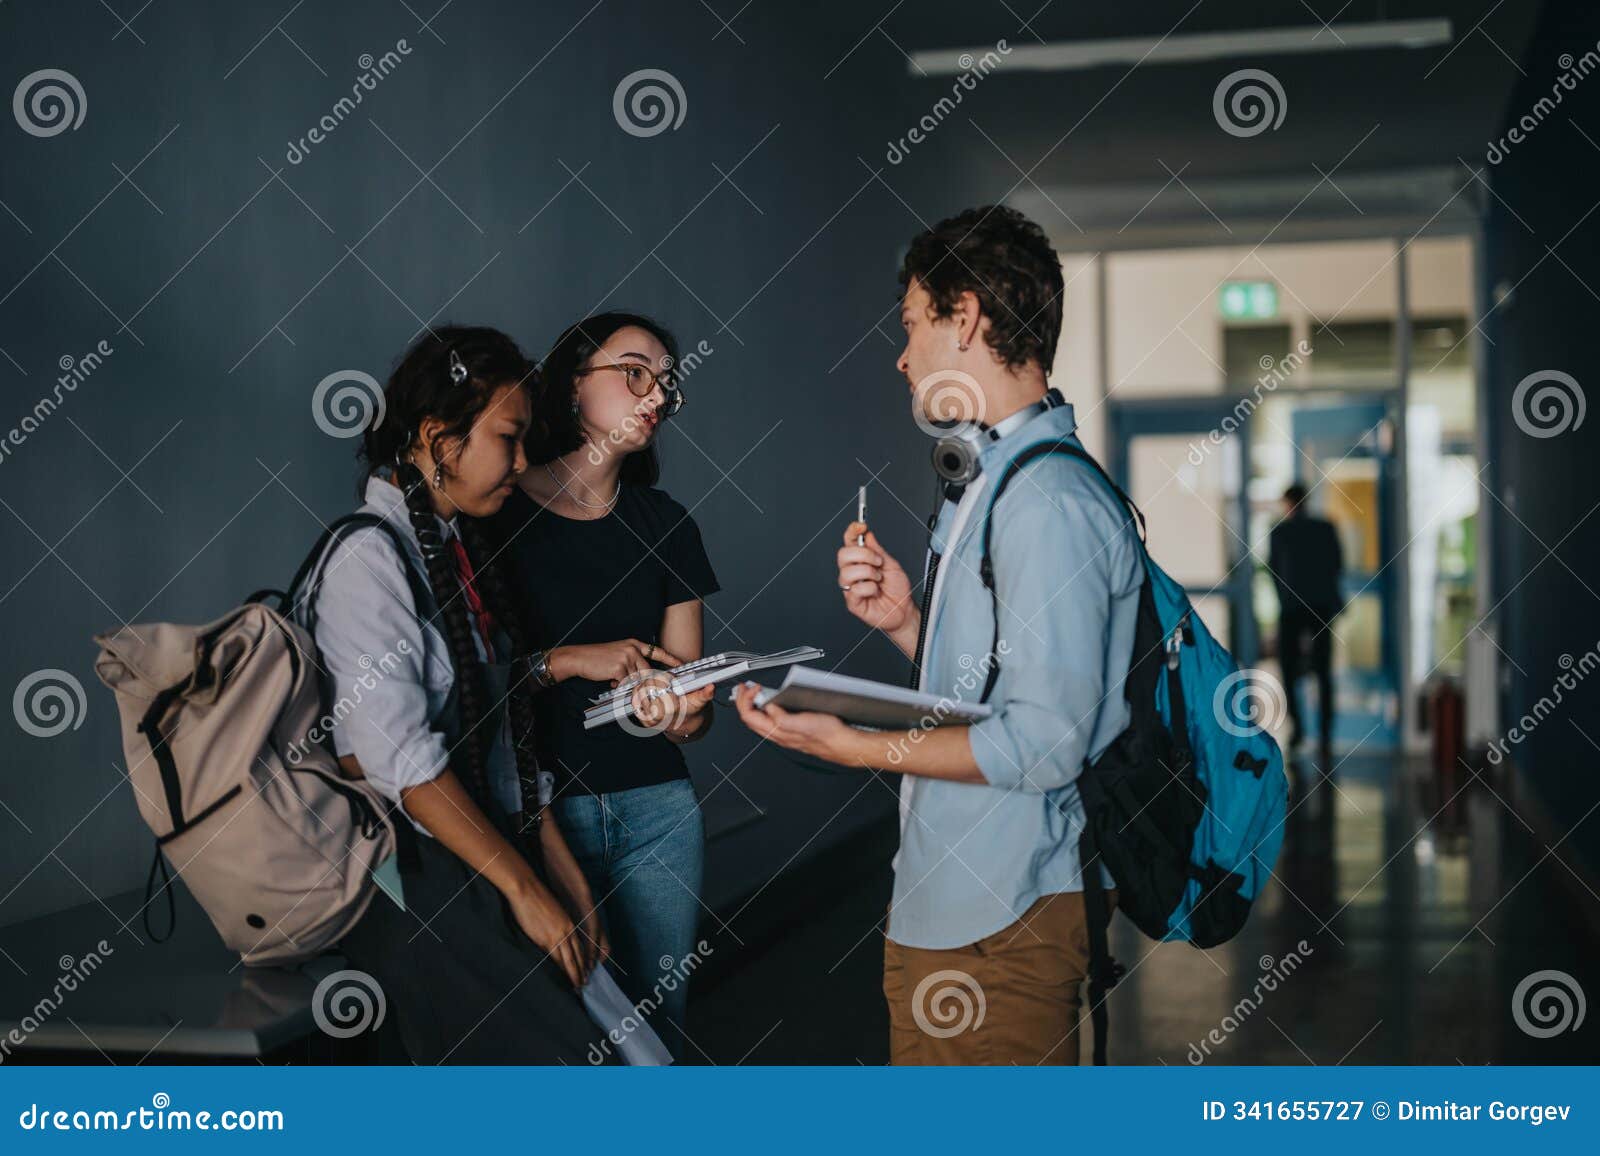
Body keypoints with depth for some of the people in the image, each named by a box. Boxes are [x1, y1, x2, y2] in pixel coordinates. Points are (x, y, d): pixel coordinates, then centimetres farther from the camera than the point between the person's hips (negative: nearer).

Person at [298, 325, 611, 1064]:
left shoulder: (459, 550, 14)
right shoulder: (368, 558, -12)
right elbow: (401, 757, -18)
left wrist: (565, 876, 11)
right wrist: (522, 886, -15)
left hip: (481, 868, 8)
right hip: (413, 875, -8)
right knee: (550, 1051, -16)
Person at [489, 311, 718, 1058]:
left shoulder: (664, 525, 12)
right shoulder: (492, 509, -3)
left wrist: (677, 711, -11)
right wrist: (565, 662, -18)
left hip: (654, 805, 4)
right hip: (536, 799, -4)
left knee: (658, 1013, 7)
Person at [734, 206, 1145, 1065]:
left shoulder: (1050, 502, -19)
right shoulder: (988, 487, 15)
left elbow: (1043, 742, -23)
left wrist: (858, 748, -18)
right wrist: (906, 623, 3)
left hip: (1001, 922, -10)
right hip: (942, 900, 10)